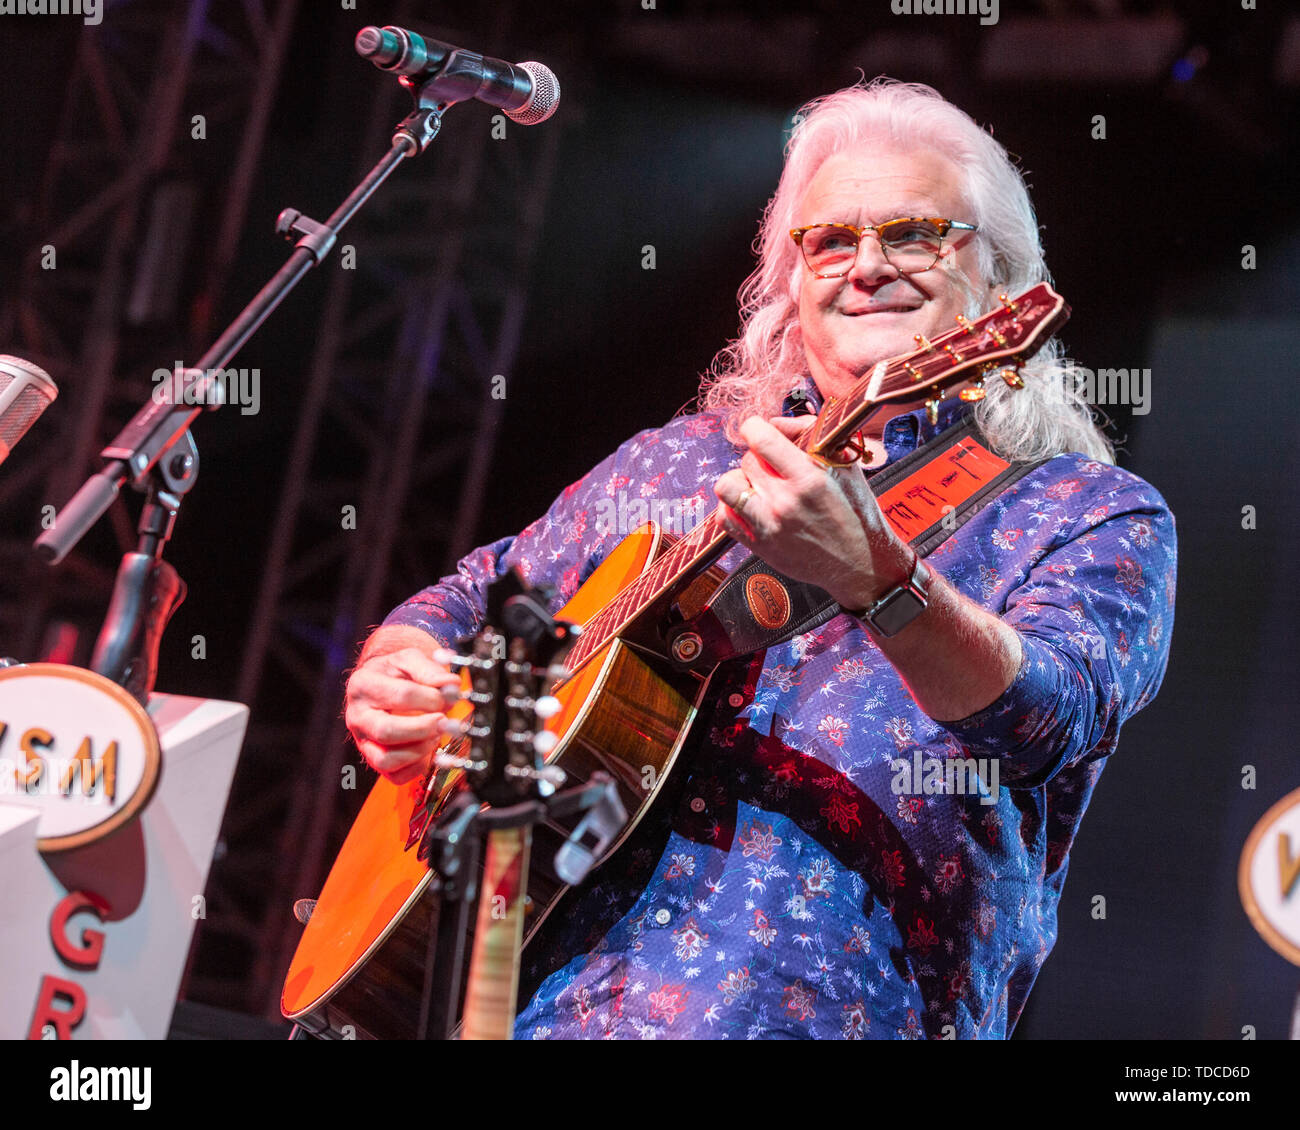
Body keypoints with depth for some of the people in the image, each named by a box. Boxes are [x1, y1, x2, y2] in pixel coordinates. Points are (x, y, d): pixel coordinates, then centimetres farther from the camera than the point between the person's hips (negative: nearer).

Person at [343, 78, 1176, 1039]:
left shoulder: (1102, 518, 6)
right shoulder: (675, 464, 20)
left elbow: (1050, 716, -14)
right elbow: (474, 599, 29)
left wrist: (874, 575, -31)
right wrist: (394, 677, 6)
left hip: (834, 1011, -4)